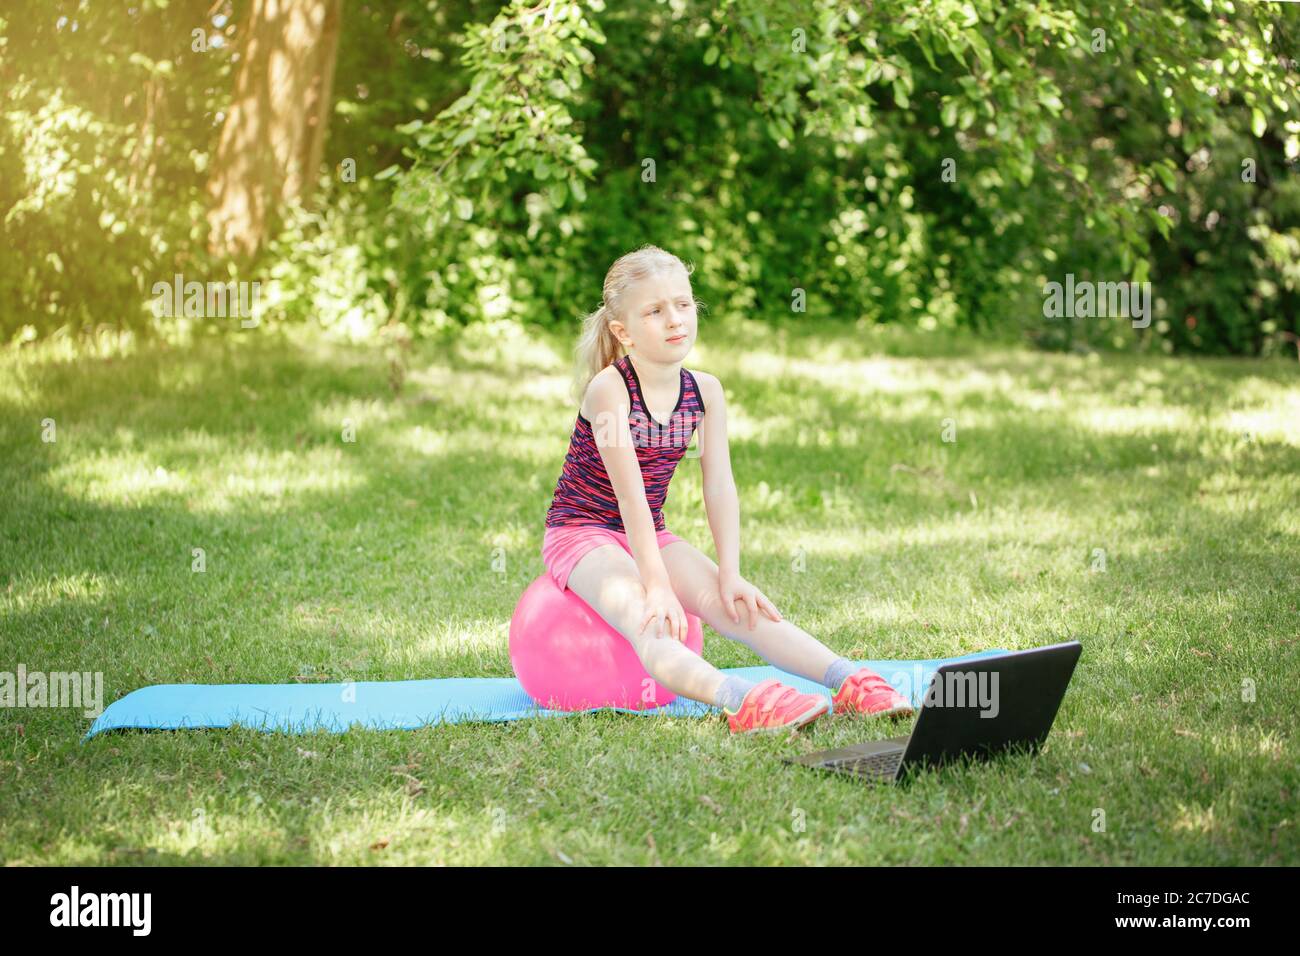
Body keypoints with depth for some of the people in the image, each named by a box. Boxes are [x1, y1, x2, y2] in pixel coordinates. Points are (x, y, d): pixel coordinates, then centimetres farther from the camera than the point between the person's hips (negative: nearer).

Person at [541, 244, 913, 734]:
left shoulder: (705, 390, -3)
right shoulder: (609, 389, -21)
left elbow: (719, 488, -6)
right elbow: (630, 494, -26)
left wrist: (730, 576, -14)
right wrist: (657, 585, -30)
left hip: (651, 535, 6)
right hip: (582, 533, -6)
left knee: (738, 608, -15)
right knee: (644, 618, -34)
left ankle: (852, 682, -27)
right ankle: (742, 702, -58)